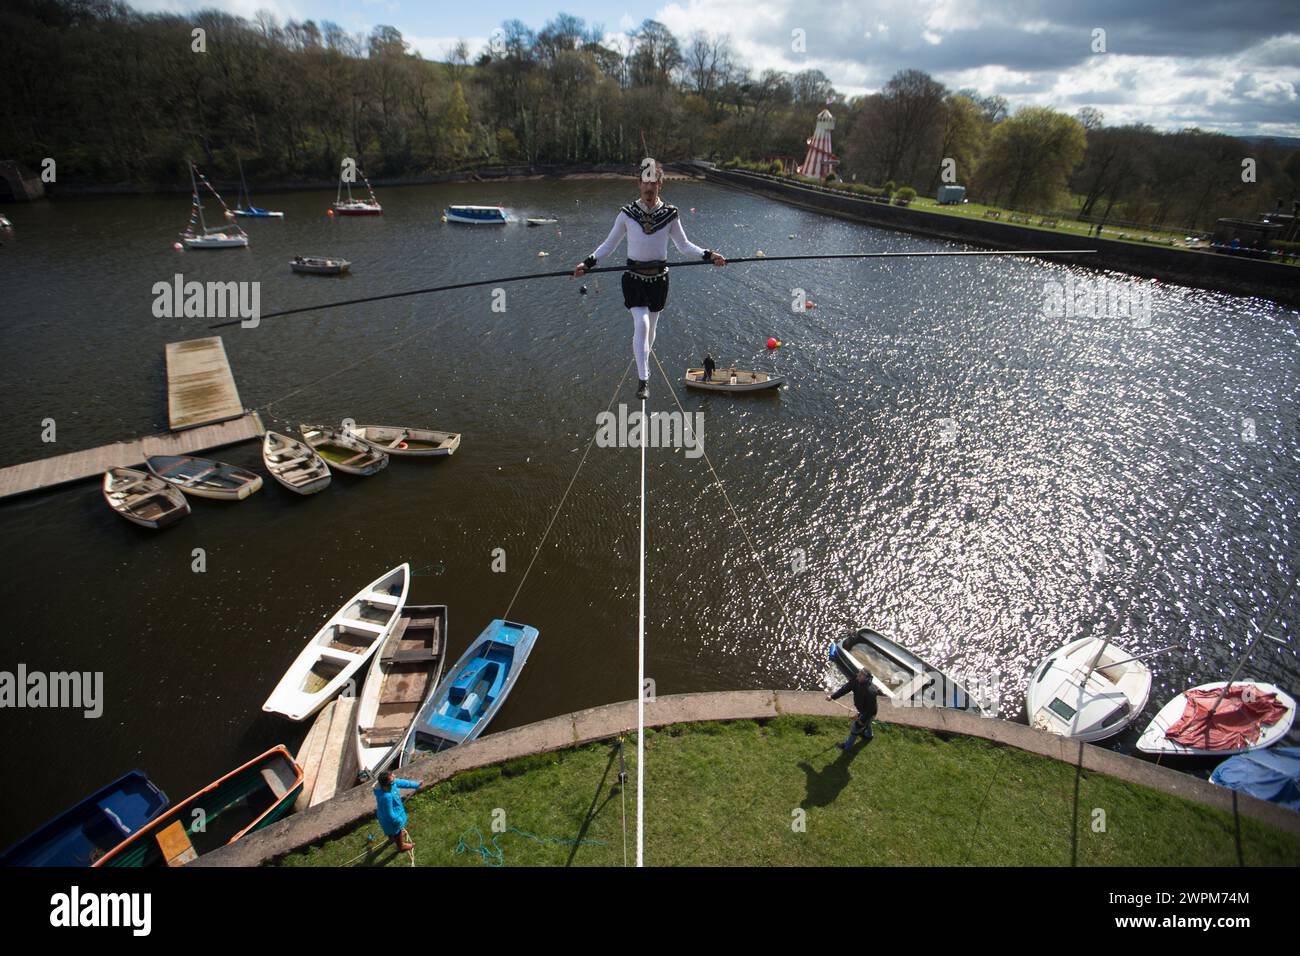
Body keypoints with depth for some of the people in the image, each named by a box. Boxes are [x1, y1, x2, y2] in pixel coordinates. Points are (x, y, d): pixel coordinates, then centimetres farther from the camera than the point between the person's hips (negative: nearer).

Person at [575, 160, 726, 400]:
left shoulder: (670, 214, -1)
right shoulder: (627, 213, -4)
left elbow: (684, 245, 7)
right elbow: (609, 244, 4)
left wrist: (707, 255, -6)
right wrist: (588, 263, -7)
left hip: (659, 279, 2)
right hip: (634, 278, -2)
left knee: (650, 327, 14)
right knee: (641, 324, -19)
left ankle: (643, 364, 43)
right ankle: (643, 380, -14)